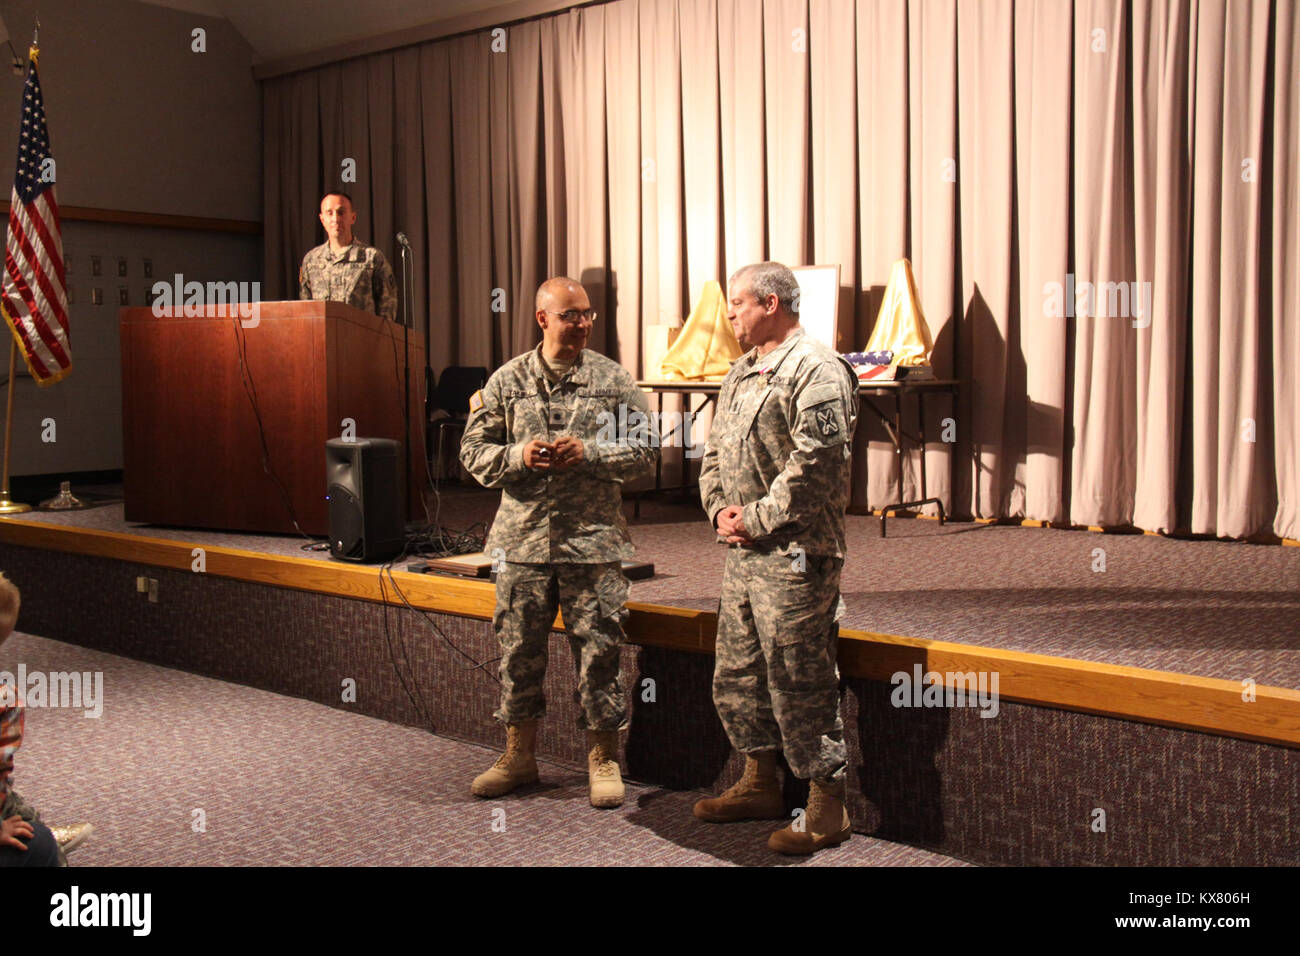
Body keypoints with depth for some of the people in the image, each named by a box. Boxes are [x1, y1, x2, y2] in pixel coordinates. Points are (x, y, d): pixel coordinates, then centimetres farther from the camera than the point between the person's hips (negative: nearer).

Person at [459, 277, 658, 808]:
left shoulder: (612, 380, 2)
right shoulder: (506, 381, 5)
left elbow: (645, 450, 0)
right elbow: (473, 451, 6)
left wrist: (587, 454, -14)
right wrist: (518, 456, -12)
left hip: (592, 540, -1)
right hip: (522, 539, 2)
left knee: (598, 650, 2)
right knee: (518, 650, 10)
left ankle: (603, 758, 18)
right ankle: (519, 754, 27)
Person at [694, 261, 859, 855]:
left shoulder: (817, 371, -13)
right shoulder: (742, 372, 17)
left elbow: (814, 463, -21)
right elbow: (714, 450, 22)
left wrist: (758, 519, -15)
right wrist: (720, 508, 6)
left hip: (794, 555, -10)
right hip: (742, 553, 10)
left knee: (801, 684, -4)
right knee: (736, 674, 17)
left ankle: (826, 809, 7)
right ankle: (760, 784, 32)